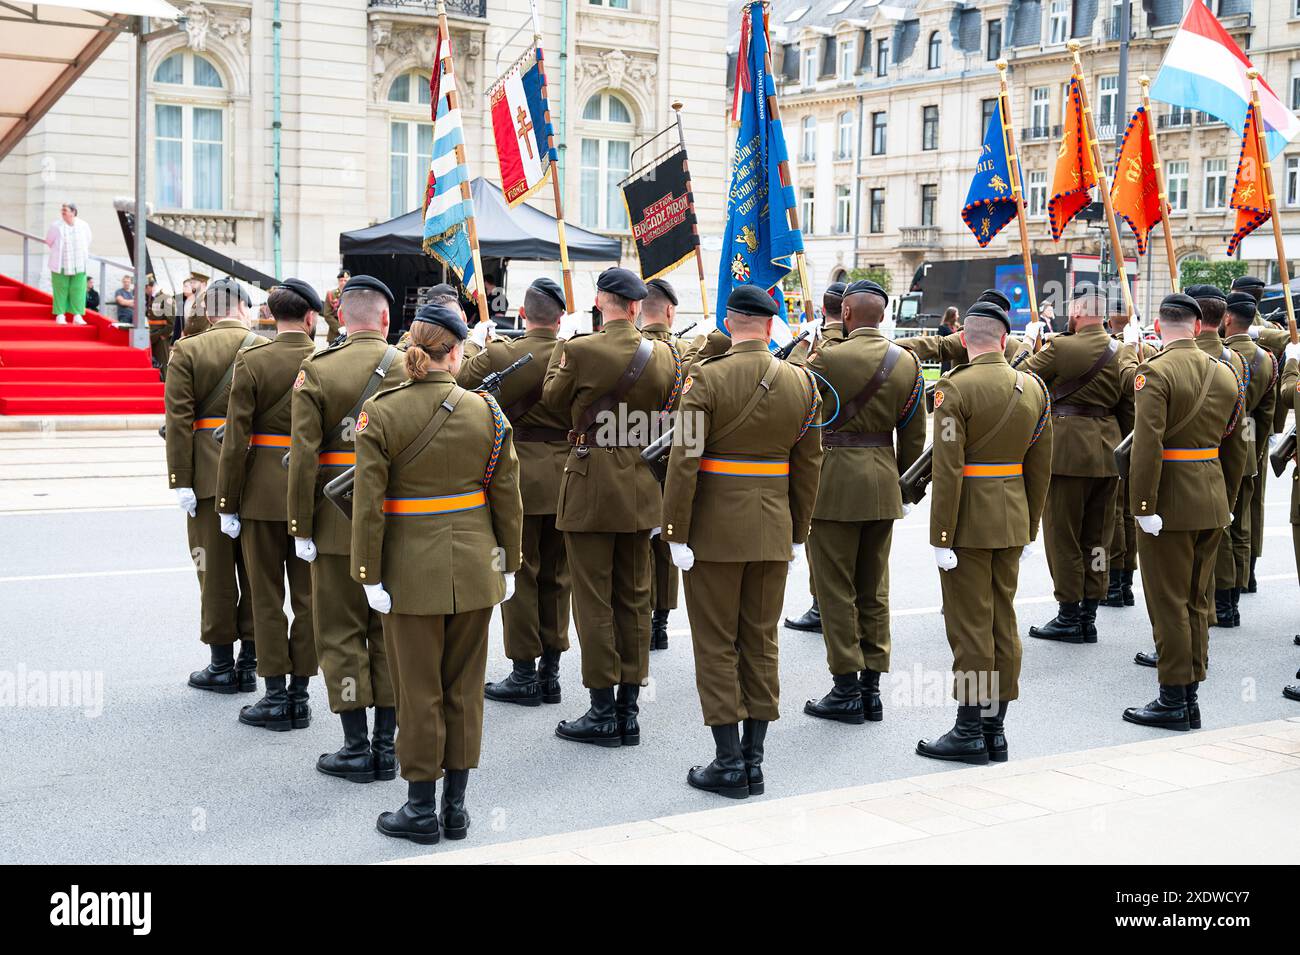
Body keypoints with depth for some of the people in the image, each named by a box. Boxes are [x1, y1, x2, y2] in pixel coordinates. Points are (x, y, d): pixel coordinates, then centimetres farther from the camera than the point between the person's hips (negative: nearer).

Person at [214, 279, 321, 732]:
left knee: (267, 595, 7)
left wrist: (227, 504, -3)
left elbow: (236, 439, -9)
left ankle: (276, 696, 10)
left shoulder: (251, 360, -7)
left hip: (262, 491, -2)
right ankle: (299, 694, 14)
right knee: (308, 597, 9)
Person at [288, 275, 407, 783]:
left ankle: (356, 748, 9)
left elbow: (304, 456, -10)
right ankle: (386, 745, 15)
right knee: (390, 632, 11)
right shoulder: (409, 367, -1)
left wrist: (301, 527, -4)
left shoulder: (315, 369, -6)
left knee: (341, 633, 7)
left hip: (338, 521, -2)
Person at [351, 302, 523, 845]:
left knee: (418, 691, 7)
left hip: (412, 571, -2)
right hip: (474, 569, 3)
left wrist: (369, 575, -6)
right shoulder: (487, 411, -3)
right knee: (464, 688, 13)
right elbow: (507, 497, 1)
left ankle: (421, 810, 17)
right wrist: (508, 564, 11)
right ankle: (456, 806, 21)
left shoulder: (380, 413, -10)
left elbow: (368, 504, -12)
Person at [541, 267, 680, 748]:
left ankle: (603, 711, 6)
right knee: (634, 596, 12)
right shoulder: (663, 355, 0)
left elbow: (553, 398, 4)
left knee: (594, 599, 2)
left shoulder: (580, 350, -13)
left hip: (591, 484, -5)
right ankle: (628, 710, 18)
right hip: (640, 488, 5)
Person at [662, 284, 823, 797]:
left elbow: (683, 463, -15)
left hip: (715, 530, -4)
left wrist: (676, 534, -8)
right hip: (773, 531, 4)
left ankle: (729, 763, 7)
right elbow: (808, 466, 6)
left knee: (717, 646, 5)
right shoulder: (803, 383, 2)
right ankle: (754, 762, 17)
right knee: (761, 644, 12)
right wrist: (797, 534, 14)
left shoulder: (706, 380, -12)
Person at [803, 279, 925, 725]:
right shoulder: (908, 362, 4)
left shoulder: (828, 358, -13)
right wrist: (903, 486, 18)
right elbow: (914, 437, 9)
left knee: (836, 589, 2)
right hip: (883, 484, 6)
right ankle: (872, 688, 18)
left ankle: (846, 689, 6)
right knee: (874, 589, 13)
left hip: (834, 483, -6)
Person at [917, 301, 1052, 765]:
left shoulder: (954, 388, -13)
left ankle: (970, 730, 4)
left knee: (970, 625, -1)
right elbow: (1040, 468, 10)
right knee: (1003, 623, 11)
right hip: (1011, 521, 6)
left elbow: (947, 470, -17)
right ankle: (996, 728, 18)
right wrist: (1029, 529, 17)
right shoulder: (1033, 388, 6)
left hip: (968, 522, -6)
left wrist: (941, 536, -14)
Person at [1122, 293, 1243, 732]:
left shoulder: (1155, 372, -15)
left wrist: (1142, 505, -20)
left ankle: (1173, 700, 5)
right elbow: (1227, 431, 15)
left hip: (1169, 499, -7)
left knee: (1168, 602, 1)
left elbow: (1147, 445, -22)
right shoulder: (1225, 372, 7)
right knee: (1197, 601, 14)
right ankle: (1191, 695, 20)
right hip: (1213, 497, 7)